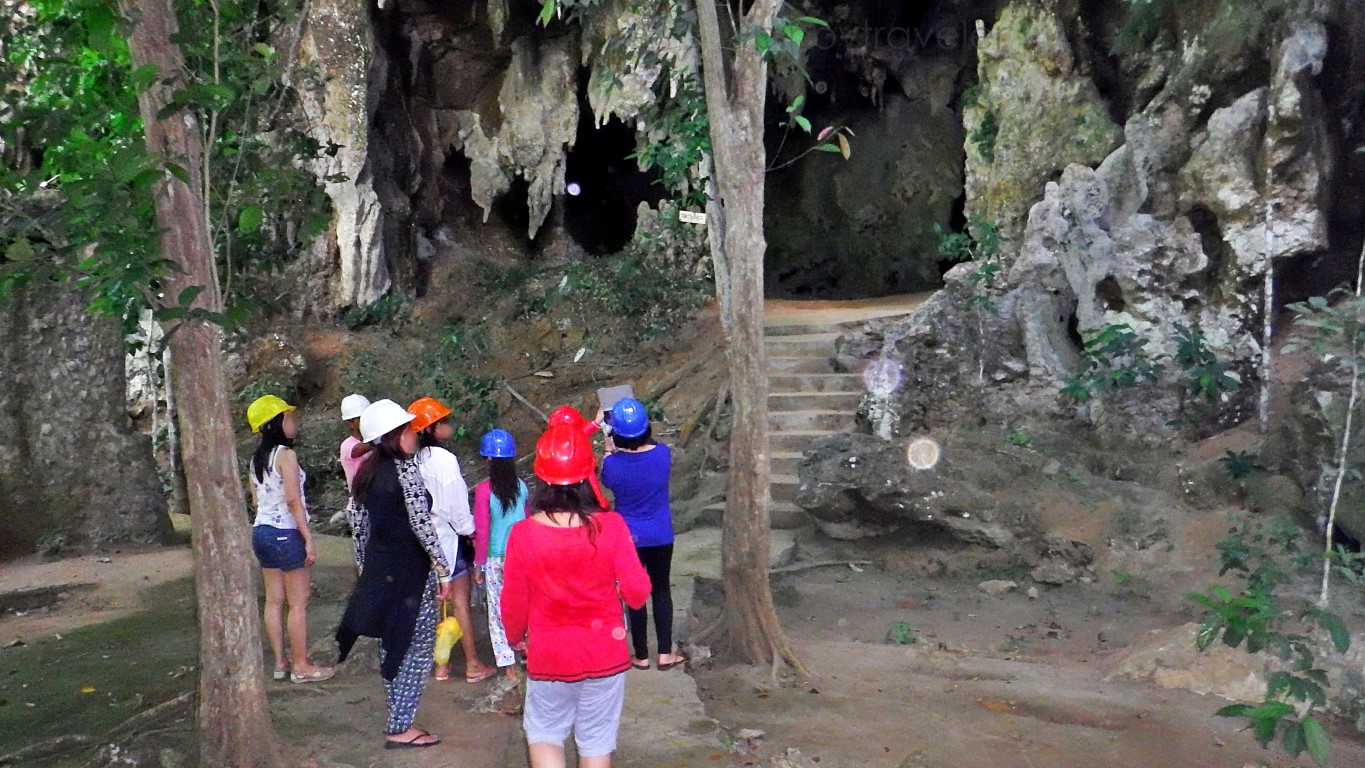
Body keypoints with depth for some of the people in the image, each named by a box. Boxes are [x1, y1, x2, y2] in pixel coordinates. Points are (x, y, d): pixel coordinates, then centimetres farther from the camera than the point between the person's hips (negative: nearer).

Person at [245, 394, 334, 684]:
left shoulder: (257, 457, 10)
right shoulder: (285, 454, -14)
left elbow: (255, 499, 16)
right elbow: (293, 500, -19)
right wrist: (309, 539, -17)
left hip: (262, 531, 8)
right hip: (286, 533, -8)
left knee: (274, 600, 12)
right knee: (298, 603, 0)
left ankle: (280, 662, 20)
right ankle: (301, 666, 6)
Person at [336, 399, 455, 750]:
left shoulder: (367, 471, 8)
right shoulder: (406, 468, -15)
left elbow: (357, 520, 12)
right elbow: (422, 524, -20)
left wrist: (365, 565, 21)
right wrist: (443, 570, -16)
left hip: (378, 568, 8)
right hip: (411, 570, -8)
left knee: (391, 644, 17)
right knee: (417, 646, 2)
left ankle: (398, 718, 27)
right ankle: (400, 728, 5)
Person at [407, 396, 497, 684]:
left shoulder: (416, 460, 0)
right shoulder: (444, 459, -19)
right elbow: (455, 503, -16)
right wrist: (469, 529, -1)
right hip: (447, 536, -6)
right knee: (460, 601, 4)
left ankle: (441, 664, 22)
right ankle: (473, 665, 12)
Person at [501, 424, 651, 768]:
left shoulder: (523, 534, -16)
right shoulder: (610, 526, -18)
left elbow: (513, 602, -5)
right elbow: (637, 594, -13)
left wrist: (515, 636, 15)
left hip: (548, 658, 0)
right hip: (605, 655, 0)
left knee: (544, 732, 21)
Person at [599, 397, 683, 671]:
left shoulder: (612, 463, -20)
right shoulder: (662, 454, -15)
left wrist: (610, 452, 15)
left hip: (629, 538, -1)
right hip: (661, 536, 2)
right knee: (661, 591, 16)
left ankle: (642, 656, 21)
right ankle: (665, 654, 21)